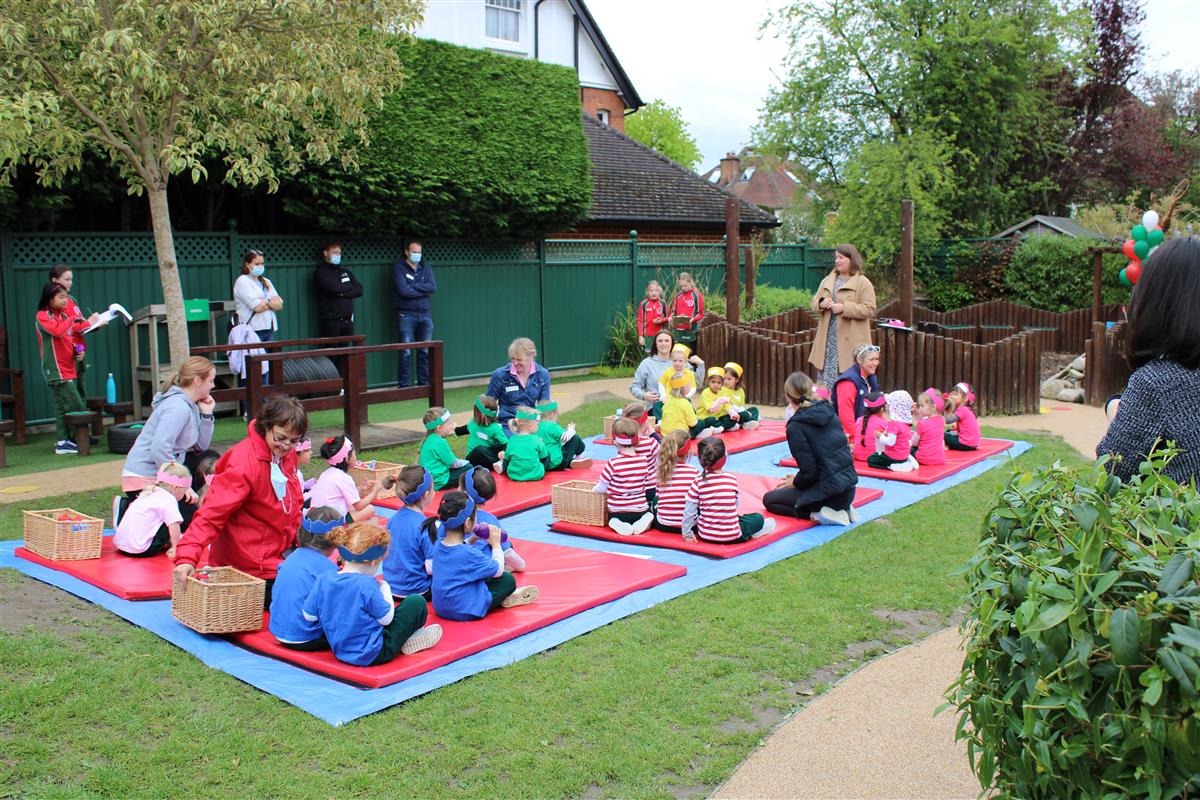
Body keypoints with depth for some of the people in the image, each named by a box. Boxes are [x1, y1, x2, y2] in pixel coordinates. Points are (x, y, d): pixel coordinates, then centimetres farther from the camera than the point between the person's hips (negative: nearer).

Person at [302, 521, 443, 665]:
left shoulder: (323, 580, -7)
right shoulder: (366, 585, -23)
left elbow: (308, 615, 2)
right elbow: (386, 619, -13)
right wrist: (385, 591, 2)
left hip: (340, 651, 7)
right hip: (373, 655, -7)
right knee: (417, 602, -3)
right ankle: (408, 642, 15)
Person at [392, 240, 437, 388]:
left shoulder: (425, 267, 13)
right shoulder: (399, 268, 0)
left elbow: (433, 287, -2)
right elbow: (403, 290, -14)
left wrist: (413, 286, -10)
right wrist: (423, 291, -4)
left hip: (424, 315, 4)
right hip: (406, 315, -4)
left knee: (426, 352, 5)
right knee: (406, 353, -5)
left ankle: (424, 384, 13)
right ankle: (403, 386, 1)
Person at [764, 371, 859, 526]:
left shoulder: (796, 426, -15)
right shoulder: (828, 412, 6)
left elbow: (809, 471, -17)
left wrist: (795, 482, 6)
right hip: (848, 486, 7)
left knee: (769, 500, 12)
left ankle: (817, 513, -6)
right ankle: (841, 508, 11)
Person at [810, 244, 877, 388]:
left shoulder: (863, 283, -4)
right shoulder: (828, 281, 15)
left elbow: (869, 310, -11)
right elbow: (814, 302, 19)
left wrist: (843, 308, -19)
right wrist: (821, 303, -5)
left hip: (849, 341, -5)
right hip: (828, 340, 5)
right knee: (827, 376, 7)